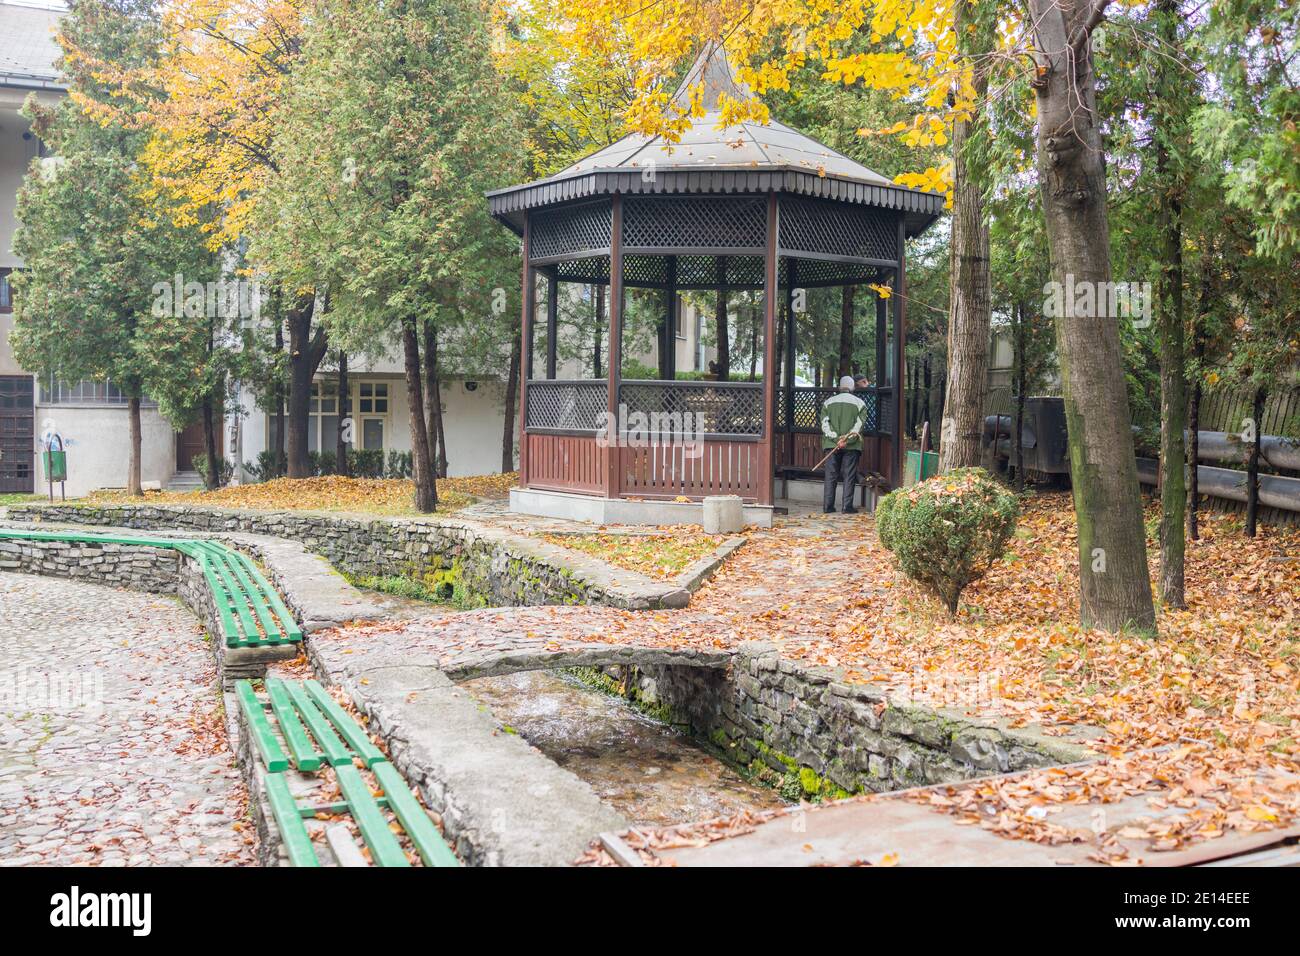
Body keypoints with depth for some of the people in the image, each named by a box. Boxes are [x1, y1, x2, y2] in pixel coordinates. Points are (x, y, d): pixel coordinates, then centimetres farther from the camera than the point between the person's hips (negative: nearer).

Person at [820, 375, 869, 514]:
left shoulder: (828, 402, 9)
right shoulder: (859, 403, 4)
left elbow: (825, 424, -2)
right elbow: (859, 426, -7)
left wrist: (837, 439, -8)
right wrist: (847, 440, -12)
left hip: (831, 444, 2)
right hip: (852, 446, -2)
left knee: (830, 476, 4)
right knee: (849, 476, 1)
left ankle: (828, 506, 2)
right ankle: (848, 506, -2)